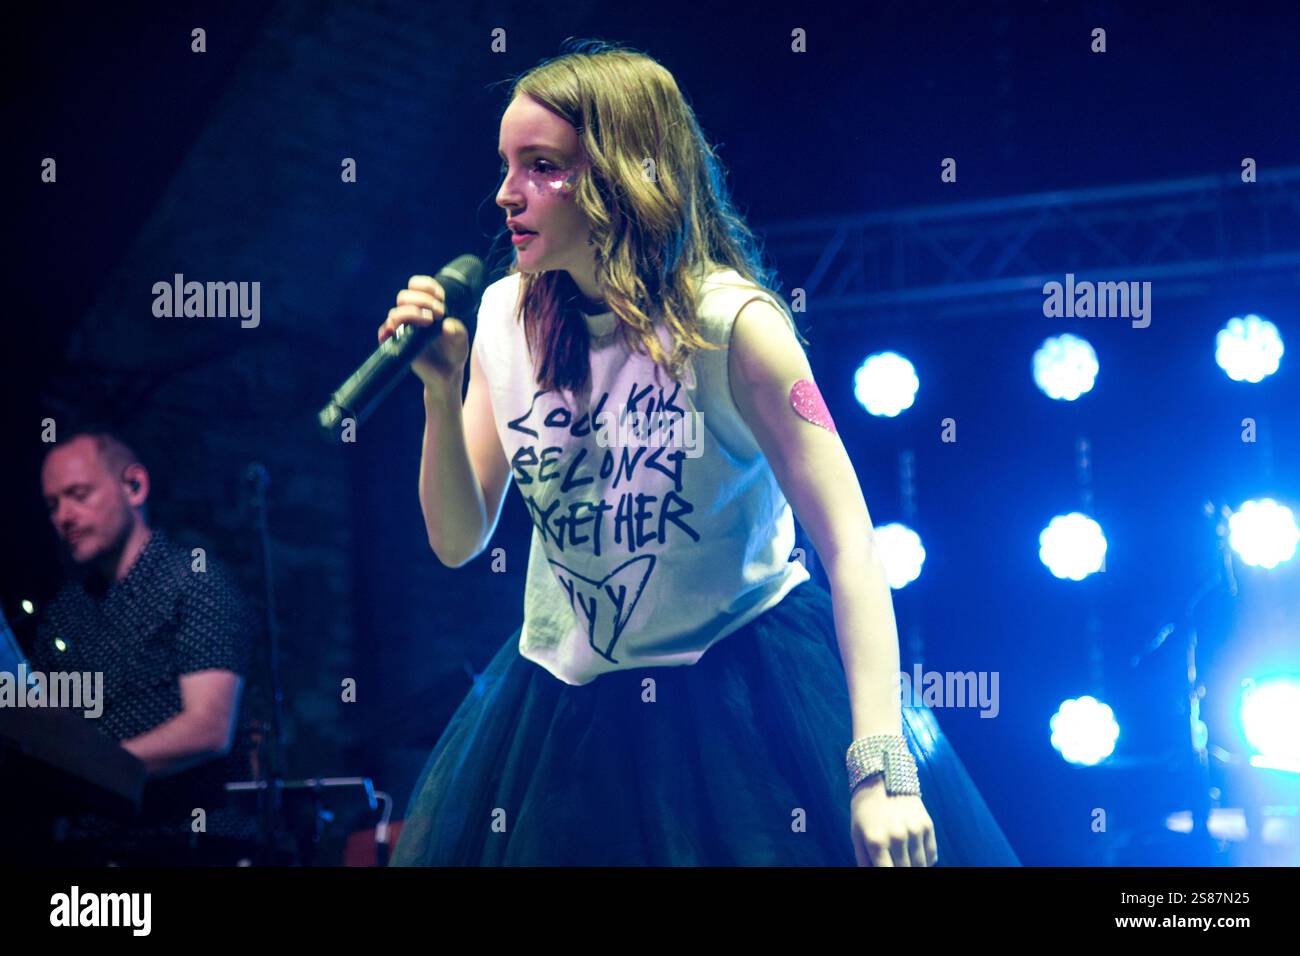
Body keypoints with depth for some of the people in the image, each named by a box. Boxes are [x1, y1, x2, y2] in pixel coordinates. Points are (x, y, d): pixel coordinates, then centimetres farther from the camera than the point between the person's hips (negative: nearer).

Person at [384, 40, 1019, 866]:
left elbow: (849, 544, -20)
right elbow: (457, 541, 2)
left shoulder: (729, 320, -17)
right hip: (564, 710, 4)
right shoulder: (508, 318, -1)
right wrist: (441, 392, -15)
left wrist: (881, 767, -29)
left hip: (743, 690, -4)